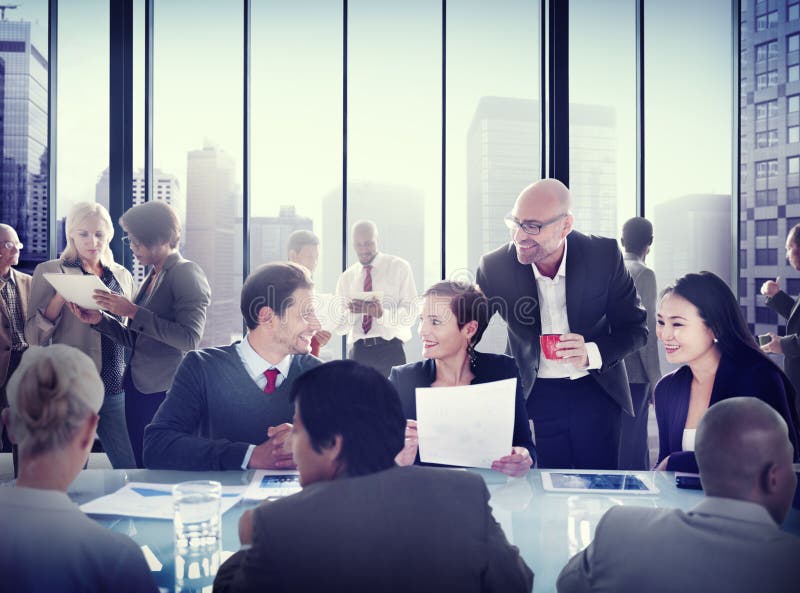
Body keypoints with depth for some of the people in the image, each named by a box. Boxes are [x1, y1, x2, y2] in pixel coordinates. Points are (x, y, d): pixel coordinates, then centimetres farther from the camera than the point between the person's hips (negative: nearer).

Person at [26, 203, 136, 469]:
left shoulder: (122, 275, 12)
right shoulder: (49, 271, 3)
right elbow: (35, 337, -1)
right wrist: (59, 299, -16)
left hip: (116, 385, 3)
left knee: (132, 467, 2)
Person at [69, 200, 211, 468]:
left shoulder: (187, 273, -9)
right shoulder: (152, 277, 15)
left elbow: (189, 339, -20)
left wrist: (132, 311, -20)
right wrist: (100, 320, 3)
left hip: (165, 393, -8)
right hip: (137, 388, 8)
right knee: (144, 472, 14)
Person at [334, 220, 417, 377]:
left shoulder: (399, 267, 4)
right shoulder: (346, 277, 14)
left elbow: (410, 315, -5)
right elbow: (339, 327, 10)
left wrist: (381, 313, -23)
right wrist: (348, 311, -12)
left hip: (389, 351, -3)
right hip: (357, 351, 3)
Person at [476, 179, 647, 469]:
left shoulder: (605, 255, -14)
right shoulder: (494, 267, -14)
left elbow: (636, 328, -6)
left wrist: (592, 353, -25)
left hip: (597, 391, 0)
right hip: (537, 395, 0)